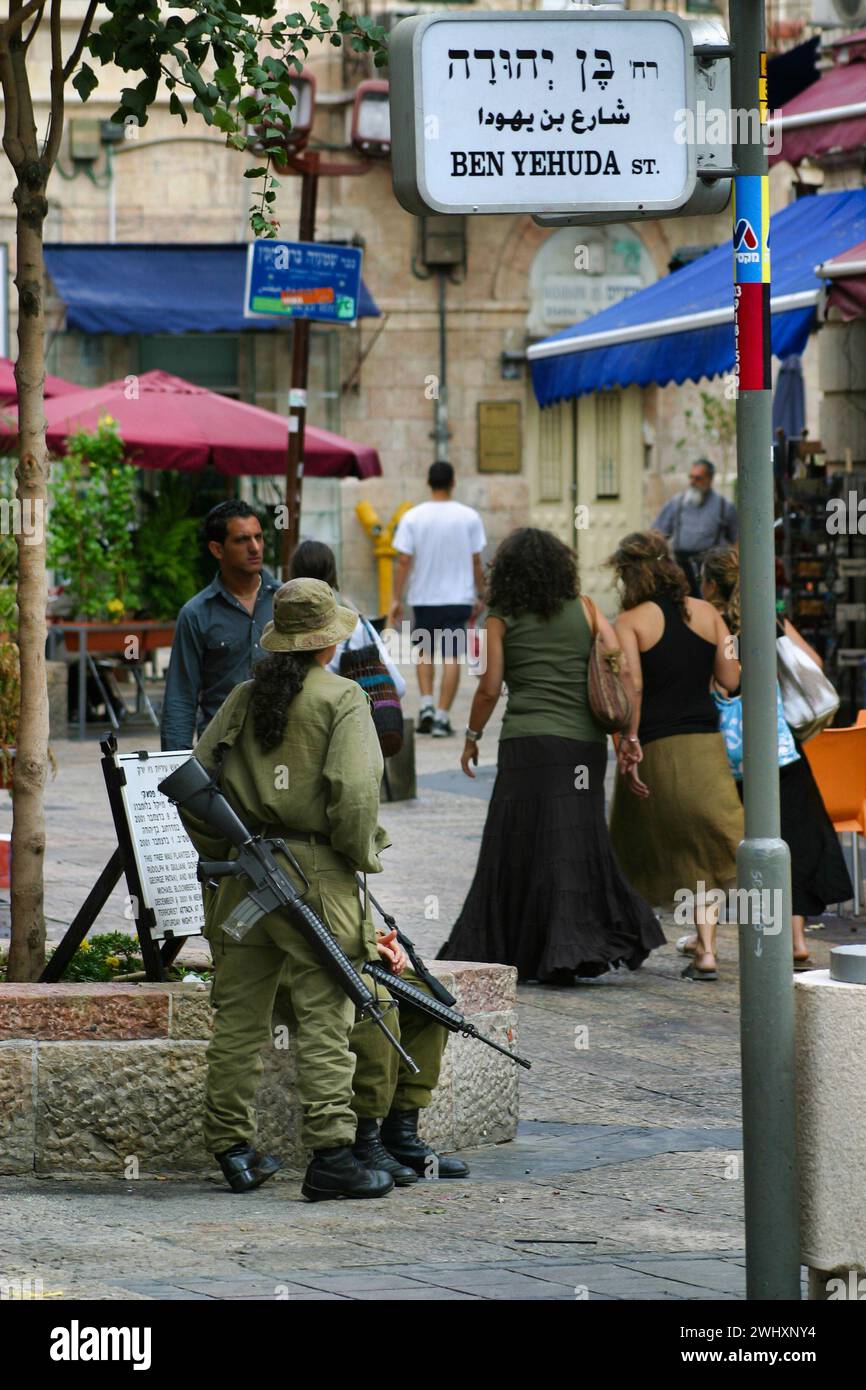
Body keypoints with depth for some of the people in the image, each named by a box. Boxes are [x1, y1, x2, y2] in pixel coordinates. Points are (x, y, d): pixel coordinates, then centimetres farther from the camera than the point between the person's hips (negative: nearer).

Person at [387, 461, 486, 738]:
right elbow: (476, 561, 0)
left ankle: (426, 704, 3)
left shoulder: (412, 517, -4)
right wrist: (479, 596, 11)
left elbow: (403, 561, -6)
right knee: (451, 657, 2)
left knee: (425, 652, 19)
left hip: (423, 598, 1)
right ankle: (441, 717, -4)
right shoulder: (469, 517, -3)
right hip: (459, 598, -1)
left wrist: (396, 599, -1)